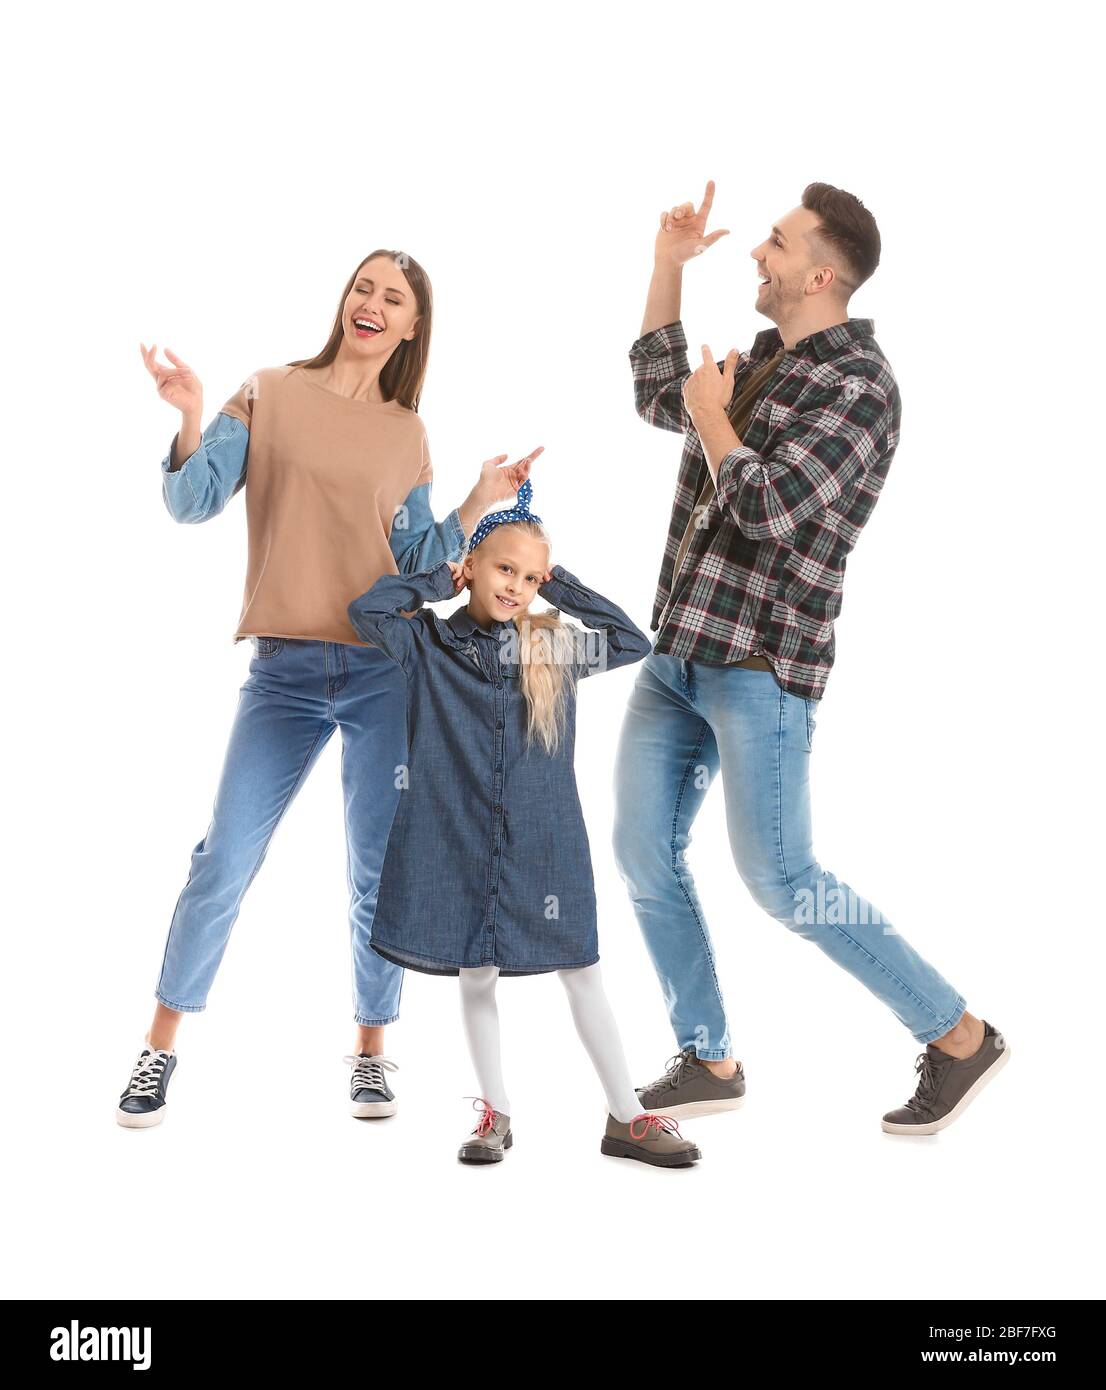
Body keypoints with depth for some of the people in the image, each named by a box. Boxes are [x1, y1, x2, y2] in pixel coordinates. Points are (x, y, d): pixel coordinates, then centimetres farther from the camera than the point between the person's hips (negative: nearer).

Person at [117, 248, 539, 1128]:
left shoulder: (407, 435, 12)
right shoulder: (271, 394, 6)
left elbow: (415, 560, 10)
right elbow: (193, 505, -1)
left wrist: (481, 504, 1)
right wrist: (193, 419, -16)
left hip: (384, 668, 1)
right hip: (285, 668, -1)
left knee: (379, 869, 3)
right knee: (225, 859, -2)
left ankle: (372, 1053, 19)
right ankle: (162, 1048, 12)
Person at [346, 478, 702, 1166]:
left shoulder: (556, 647, 6)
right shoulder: (431, 644, 1)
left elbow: (635, 642, 7)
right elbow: (366, 609, -10)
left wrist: (566, 588, 3)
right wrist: (437, 580, -1)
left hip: (544, 843, 1)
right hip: (458, 841, -1)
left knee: (581, 972, 5)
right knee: (476, 976, 9)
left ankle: (626, 1116, 14)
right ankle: (495, 1114, 25)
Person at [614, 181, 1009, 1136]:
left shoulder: (860, 384, -12)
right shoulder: (761, 363, 14)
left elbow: (768, 510, -23)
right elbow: (657, 395, 32)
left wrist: (712, 415, -6)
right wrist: (668, 265, 26)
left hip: (763, 663, -8)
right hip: (677, 654, 8)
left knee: (777, 877, -8)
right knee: (644, 855, 6)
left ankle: (960, 1036, 7)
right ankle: (708, 1063, 19)